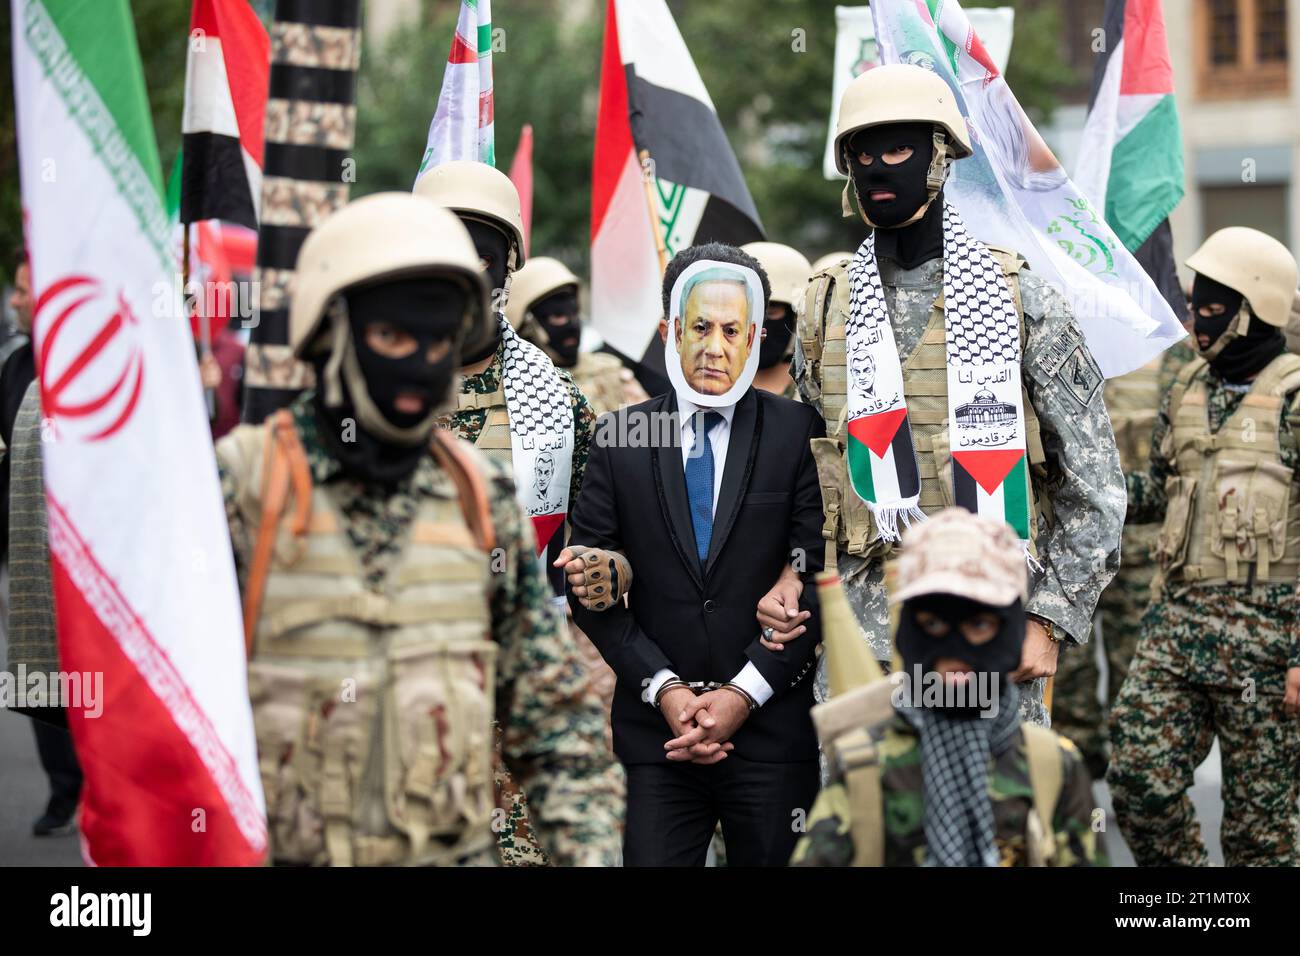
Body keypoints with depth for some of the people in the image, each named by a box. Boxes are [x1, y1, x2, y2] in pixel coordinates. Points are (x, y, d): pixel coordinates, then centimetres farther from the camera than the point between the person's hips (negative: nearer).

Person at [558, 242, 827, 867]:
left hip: (771, 729, -1)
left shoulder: (799, 433, 0)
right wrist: (666, 690, -7)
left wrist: (744, 694, -10)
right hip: (657, 733, 1)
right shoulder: (621, 438, 5)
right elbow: (589, 586, 3)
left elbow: (823, 575, -4)